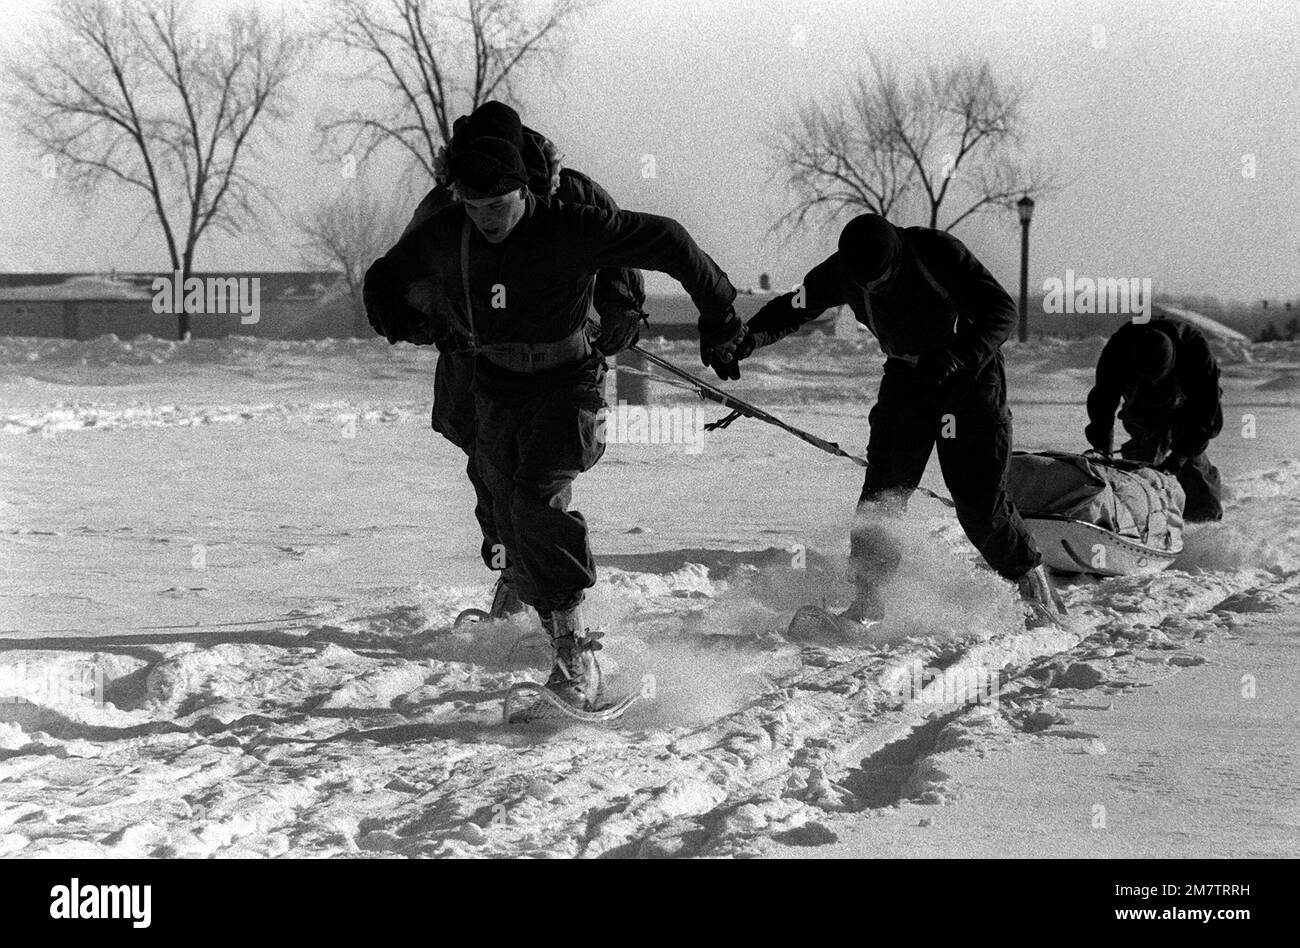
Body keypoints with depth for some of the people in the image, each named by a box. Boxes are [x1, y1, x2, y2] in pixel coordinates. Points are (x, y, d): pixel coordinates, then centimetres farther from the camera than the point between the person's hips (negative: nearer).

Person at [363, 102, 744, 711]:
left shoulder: (569, 229, -18)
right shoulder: (444, 237, -4)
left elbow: (664, 241, -12)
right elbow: (386, 277, 15)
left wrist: (718, 316, -8)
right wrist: (397, 319, -7)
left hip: (565, 386, -5)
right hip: (495, 391, 5)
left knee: (536, 500, -27)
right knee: (516, 534, 1)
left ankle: (573, 640, -19)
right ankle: (572, 656, 14)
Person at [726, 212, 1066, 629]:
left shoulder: (939, 252, -26)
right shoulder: (842, 272, -13)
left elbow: (1001, 310, -24)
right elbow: (793, 308, 2)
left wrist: (955, 358, -36)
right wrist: (748, 338, -15)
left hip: (969, 373, -4)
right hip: (907, 376, 4)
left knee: (979, 501, -8)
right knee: (881, 492, -7)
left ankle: (1036, 586, 10)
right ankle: (866, 598, 1)